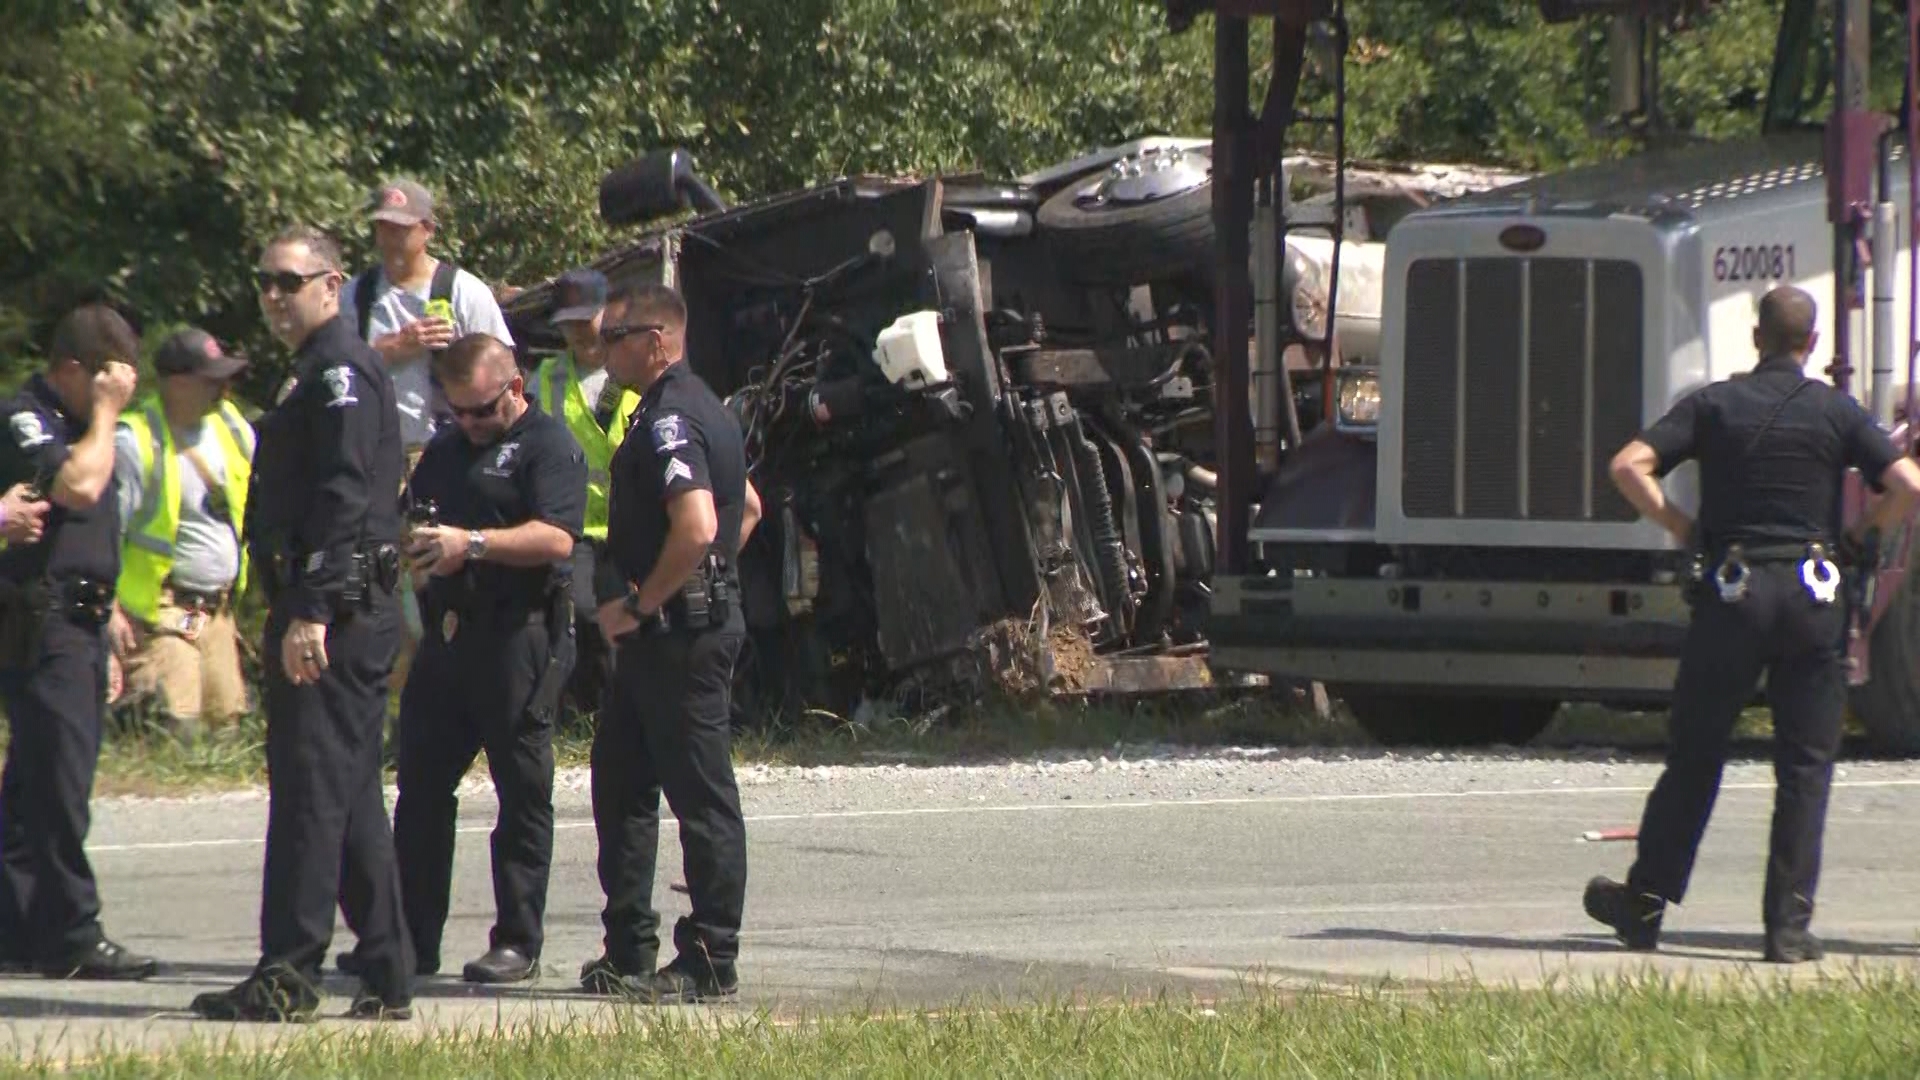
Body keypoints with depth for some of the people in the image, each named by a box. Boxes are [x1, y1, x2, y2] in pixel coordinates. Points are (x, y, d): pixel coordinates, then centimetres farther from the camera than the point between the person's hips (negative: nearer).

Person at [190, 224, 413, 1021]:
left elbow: (342, 498, -20)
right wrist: (285, 614, 21)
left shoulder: (341, 371, -11)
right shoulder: (321, 373, 21)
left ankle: (289, 974, -13)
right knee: (351, 796, 11)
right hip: (342, 616, 11)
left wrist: (311, 613, -25)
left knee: (312, 787, -11)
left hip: (336, 613, -11)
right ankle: (386, 979, 14)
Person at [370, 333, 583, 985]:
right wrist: (409, 542, 4)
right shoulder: (446, 449, 21)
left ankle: (518, 941, 1)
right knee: (422, 785, 7)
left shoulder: (548, 445, -4)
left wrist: (473, 543, -26)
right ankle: (412, 937, 11)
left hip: (520, 633, -8)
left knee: (522, 790, -2)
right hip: (448, 632, 8)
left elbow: (556, 538, -17)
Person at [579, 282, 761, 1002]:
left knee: (701, 799, -6)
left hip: (680, 636, -11)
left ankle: (710, 964, -3)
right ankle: (629, 953, 19)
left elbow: (696, 527, -30)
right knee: (620, 783, 14)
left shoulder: (671, 421, -17)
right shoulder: (699, 410, 17)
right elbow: (748, 509, 29)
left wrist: (638, 605, -20)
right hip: (662, 637, 11)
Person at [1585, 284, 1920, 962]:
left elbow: (1629, 466, -6)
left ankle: (1644, 903, 13)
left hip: (1733, 593, 1)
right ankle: (1790, 926, 0)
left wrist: (1681, 528, 4)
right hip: (1813, 599, 0)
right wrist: (1860, 537, 9)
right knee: (1805, 767, 4)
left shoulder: (1714, 405, 4)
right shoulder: (1836, 413, 3)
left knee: (1693, 758, 10)